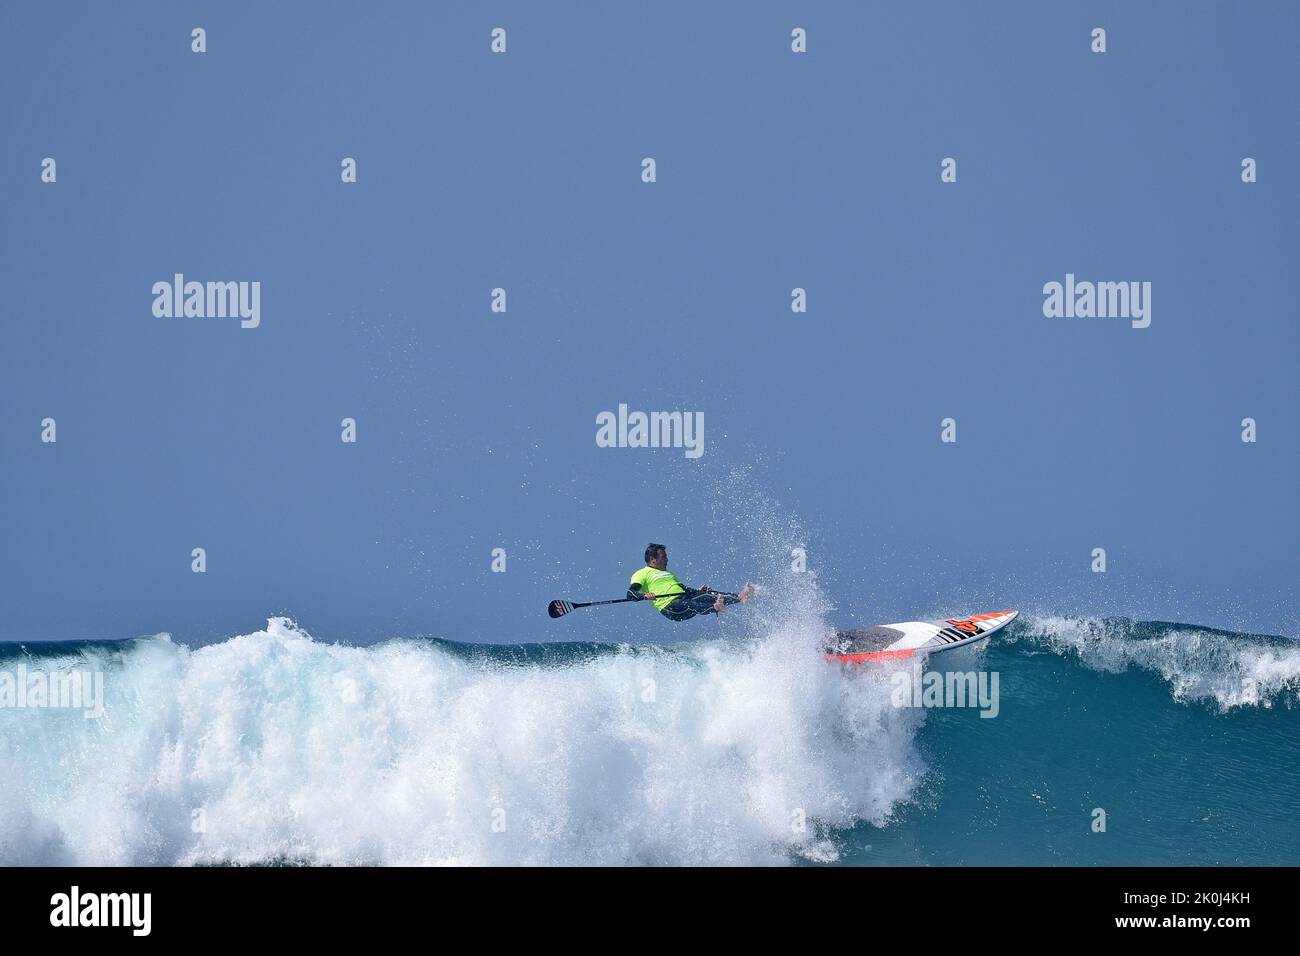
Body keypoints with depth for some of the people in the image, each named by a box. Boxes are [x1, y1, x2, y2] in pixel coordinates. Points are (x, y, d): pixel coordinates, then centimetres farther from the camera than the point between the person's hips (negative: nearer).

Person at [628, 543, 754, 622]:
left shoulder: (668, 574, 35)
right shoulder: (642, 574, 10)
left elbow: (685, 590, 31)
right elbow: (630, 593, -4)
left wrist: (698, 591, 10)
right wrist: (644, 596, -25)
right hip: (670, 607, -8)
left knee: (708, 595, -14)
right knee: (687, 604, -38)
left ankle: (740, 597, -33)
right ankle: (715, 607, -63)